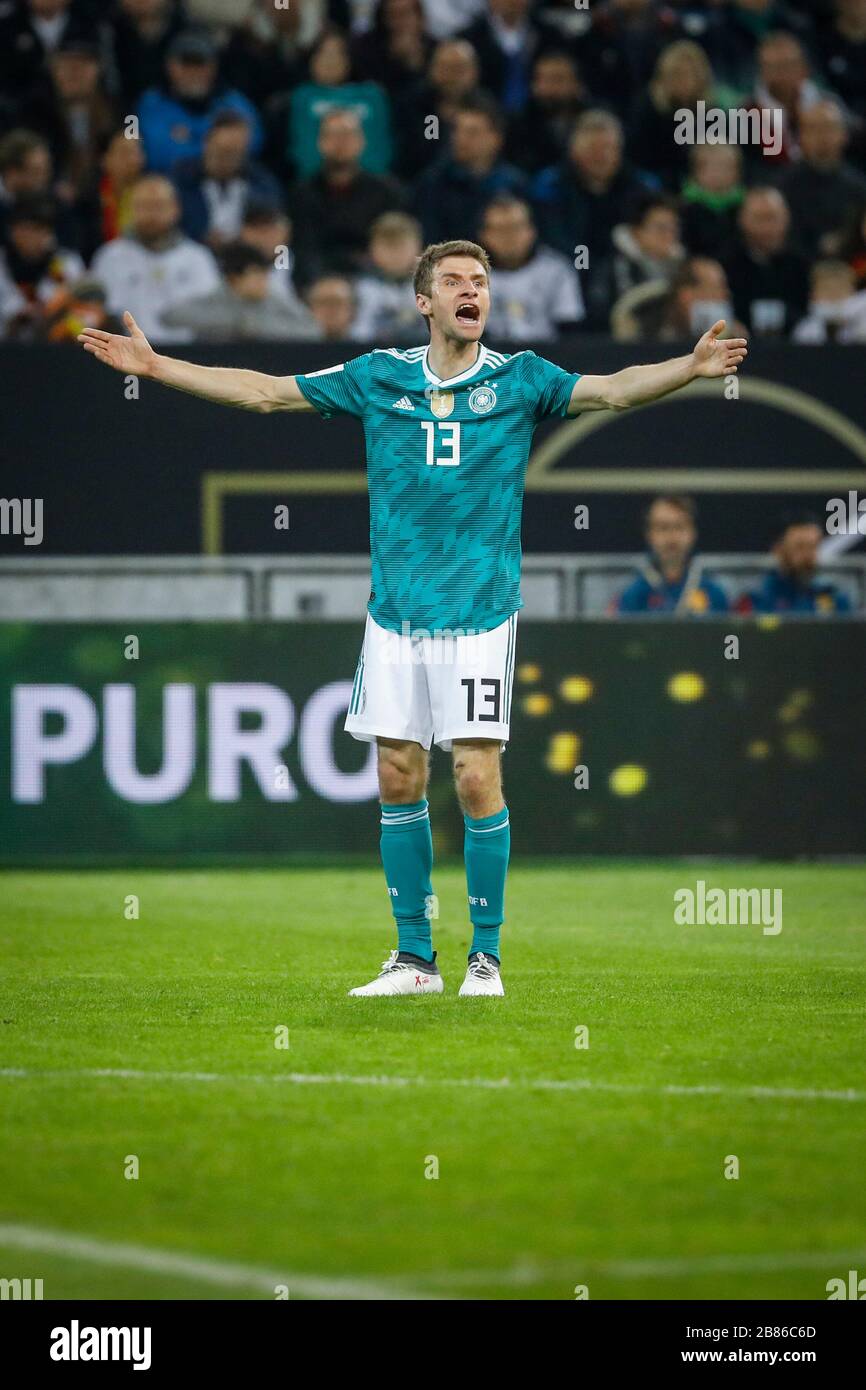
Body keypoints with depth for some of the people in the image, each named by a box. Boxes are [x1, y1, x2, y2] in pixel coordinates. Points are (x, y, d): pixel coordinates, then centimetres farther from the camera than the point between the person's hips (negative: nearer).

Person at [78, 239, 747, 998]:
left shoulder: (518, 379, 1)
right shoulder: (379, 377, 7)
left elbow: (614, 390, -11)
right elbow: (266, 392, 13)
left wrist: (693, 366, -29)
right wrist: (155, 365, 12)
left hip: (480, 613, -3)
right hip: (395, 613, 3)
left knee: (477, 778, -7)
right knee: (399, 780, 4)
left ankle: (486, 956, 3)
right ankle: (415, 957, 13)